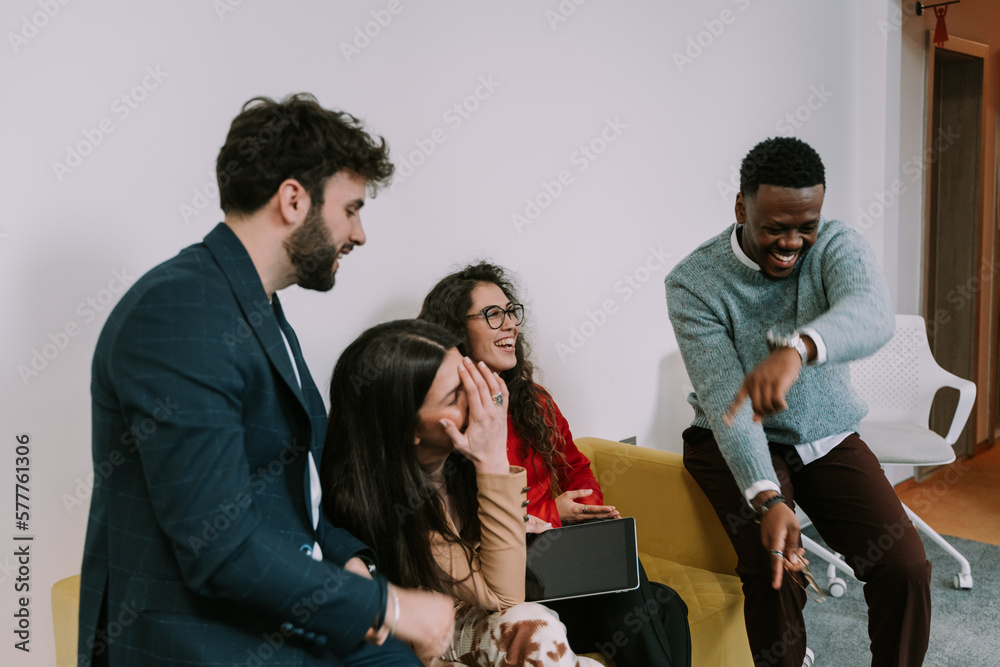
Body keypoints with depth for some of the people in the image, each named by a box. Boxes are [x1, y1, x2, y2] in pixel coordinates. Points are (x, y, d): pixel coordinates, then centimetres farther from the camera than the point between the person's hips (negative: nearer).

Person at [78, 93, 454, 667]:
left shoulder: (264, 316, 11)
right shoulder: (178, 313, -21)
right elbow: (219, 546, -25)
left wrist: (350, 558, -2)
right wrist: (384, 606, -17)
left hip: (288, 618, 8)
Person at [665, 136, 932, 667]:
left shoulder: (837, 246, -11)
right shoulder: (693, 282, -16)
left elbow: (872, 315, -35)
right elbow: (727, 401, -24)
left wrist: (797, 349, -57)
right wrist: (766, 499, -38)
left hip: (829, 436, 3)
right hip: (737, 444, -2)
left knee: (905, 566, -12)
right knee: (773, 572, -24)